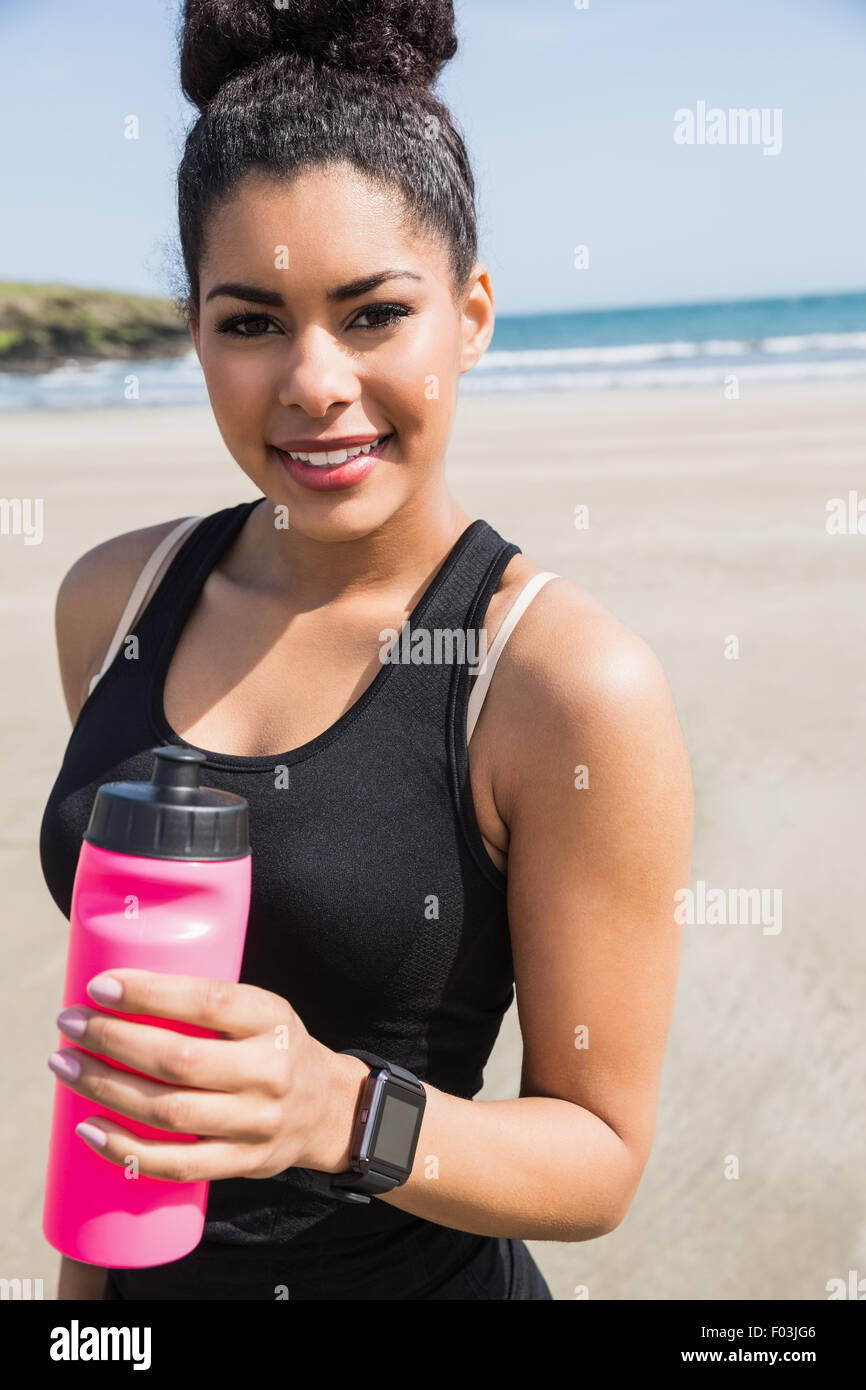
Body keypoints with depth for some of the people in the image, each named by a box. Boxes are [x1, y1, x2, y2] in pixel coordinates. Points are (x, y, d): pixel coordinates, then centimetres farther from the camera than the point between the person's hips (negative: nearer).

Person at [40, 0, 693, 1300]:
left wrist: (336, 1111, -31)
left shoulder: (573, 681, -22)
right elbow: (117, 967, 5)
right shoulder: (114, 597, -6)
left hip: (413, 1274, -4)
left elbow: (600, 1155, -15)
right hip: (146, 1276, 4)